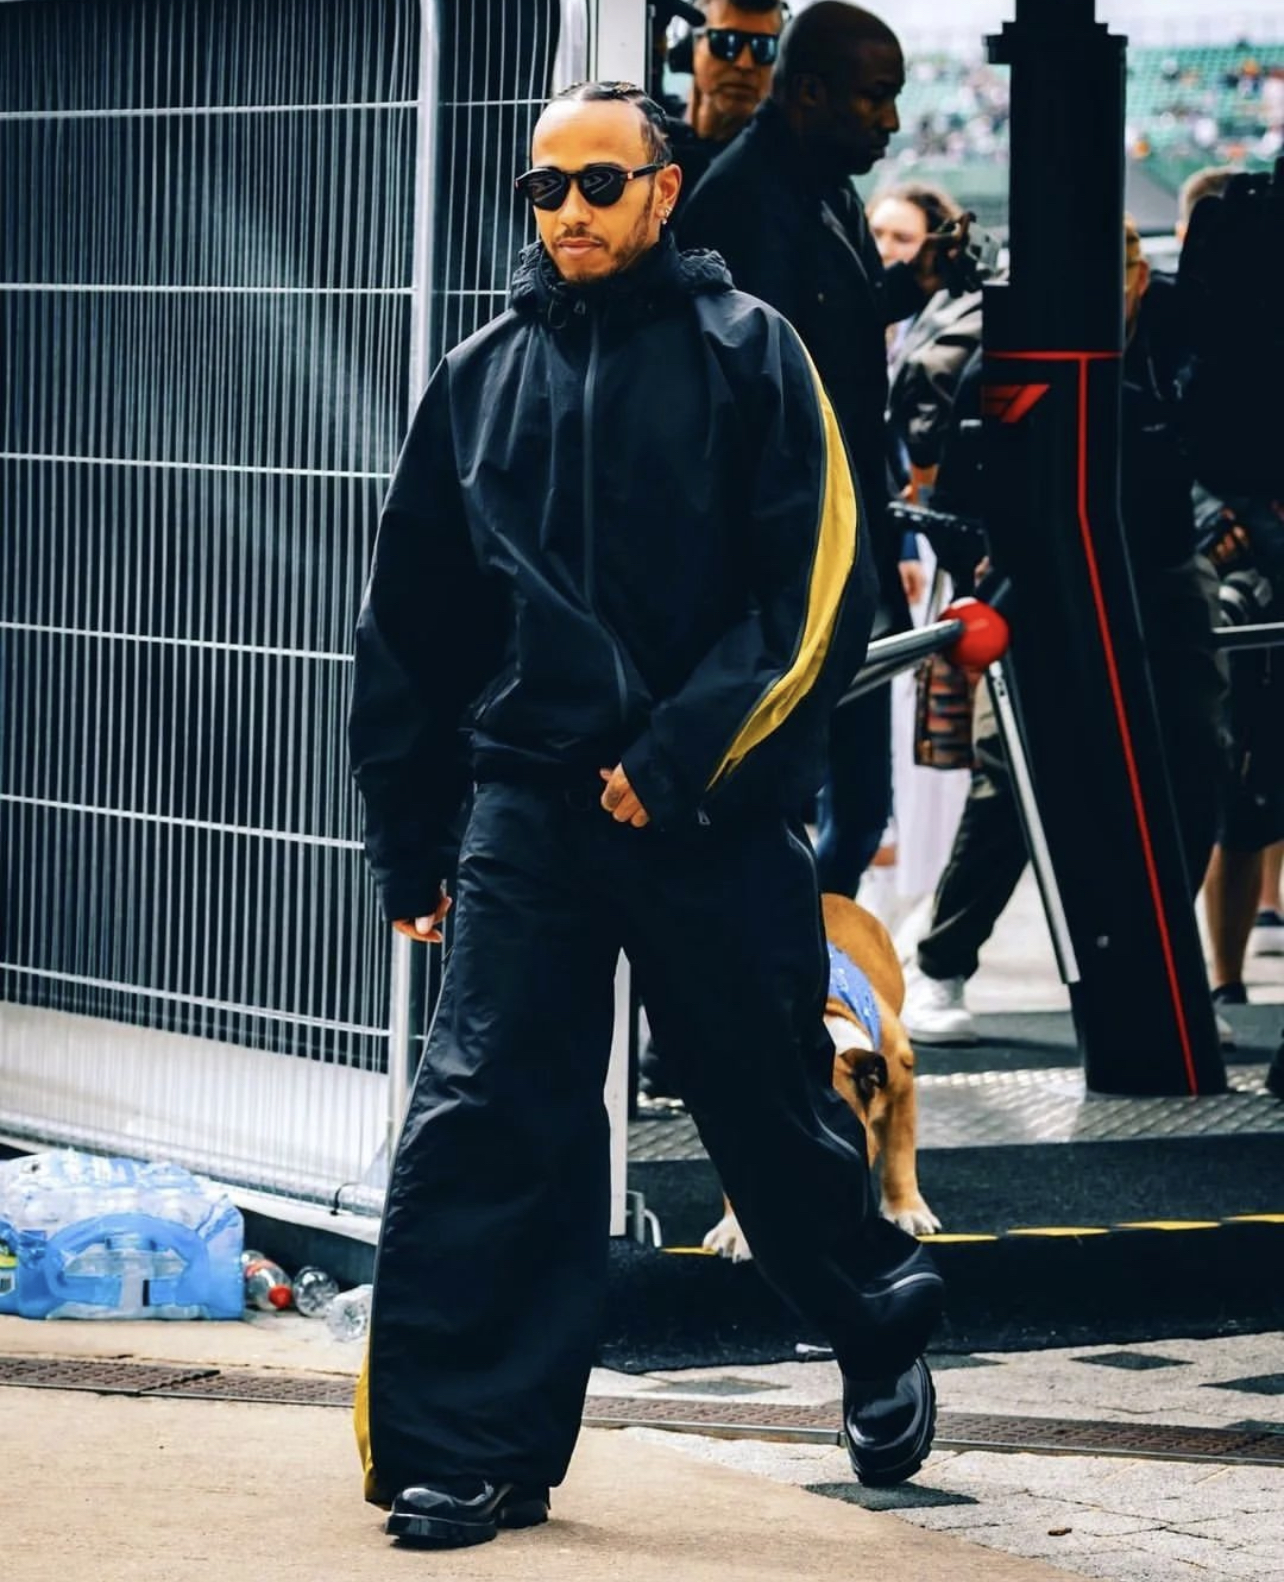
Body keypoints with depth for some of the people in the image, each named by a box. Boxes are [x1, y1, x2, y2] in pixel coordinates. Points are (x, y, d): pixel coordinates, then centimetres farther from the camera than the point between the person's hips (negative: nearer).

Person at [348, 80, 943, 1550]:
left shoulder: (744, 352, -1)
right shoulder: (481, 378, 10)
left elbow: (819, 591, -8)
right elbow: (412, 619, 16)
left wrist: (682, 758, -15)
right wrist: (408, 837, 14)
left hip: (718, 818, -2)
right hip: (531, 809, 3)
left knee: (774, 1111, 10)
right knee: (479, 1125, -8)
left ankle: (881, 1334, 37)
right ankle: (466, 1452, -2)